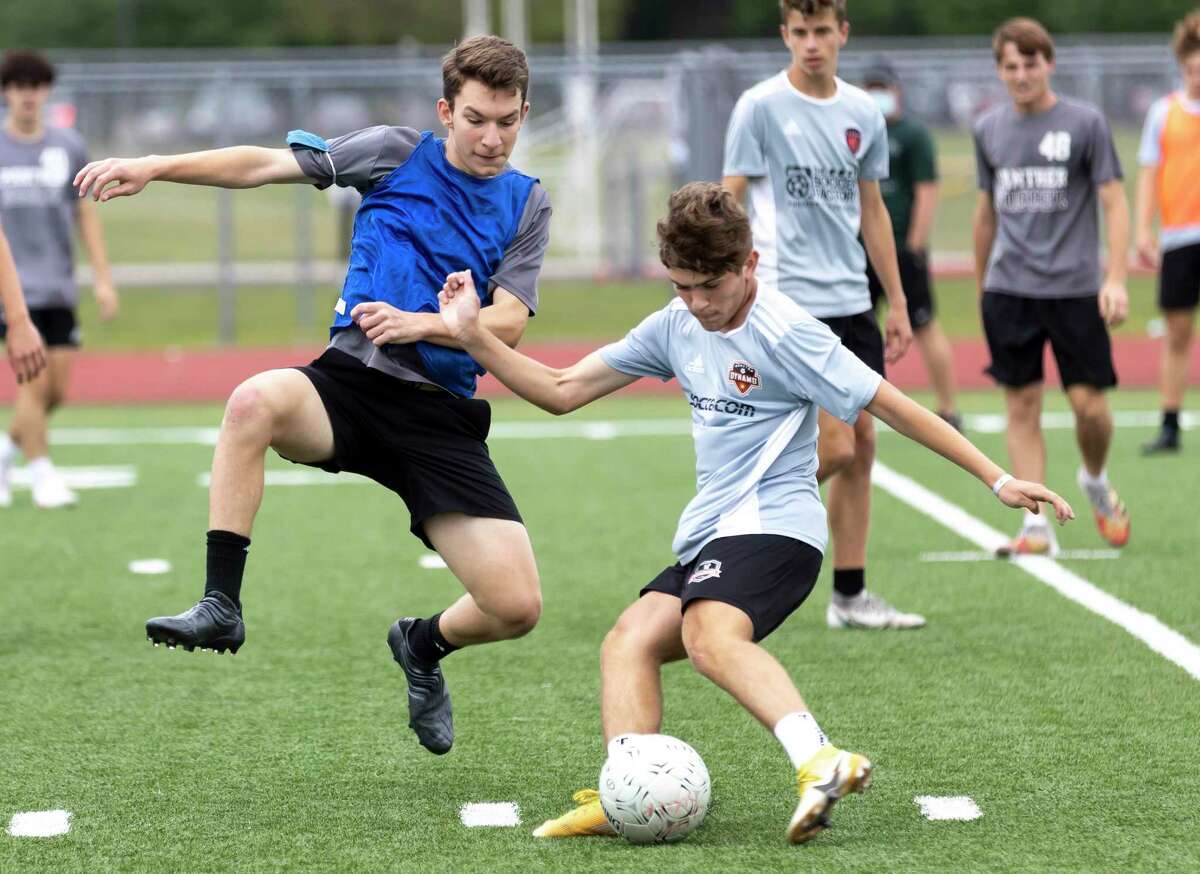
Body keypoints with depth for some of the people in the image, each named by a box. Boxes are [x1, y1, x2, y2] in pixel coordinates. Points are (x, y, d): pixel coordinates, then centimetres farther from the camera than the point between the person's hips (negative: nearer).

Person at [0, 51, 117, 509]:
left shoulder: (69, 146, 7)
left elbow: (85, 214, 12)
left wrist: (103, 278, 6)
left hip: (58, 286, 3)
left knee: (57, 389, 2)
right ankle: (43, 476, -3)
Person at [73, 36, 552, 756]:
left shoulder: (528, 203, 10)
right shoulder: (398, 154, 7)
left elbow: (508, 322, 1)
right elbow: (265, 166, 4)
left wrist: (421, 322, -17)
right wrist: (153, 167, -6)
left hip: (440, 413, 1)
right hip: (351, 380, -1)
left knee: (517, 607, -12)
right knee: (255, 401, -38)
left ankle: (425, 646, 26)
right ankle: (221, 607, -28)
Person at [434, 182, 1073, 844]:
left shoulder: (784, 332, -9)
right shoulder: (676, 326, 12)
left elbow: (892, 406, -7)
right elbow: (561, 392, 17)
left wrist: (998, 480, -7)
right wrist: (474, 337, 5)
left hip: (771, 525, -8)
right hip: (710, 535, 8)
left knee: (709, 636, -34)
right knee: (628, 641, -12)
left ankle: (820, 763, -52)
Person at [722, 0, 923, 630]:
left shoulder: (863, 113, 9)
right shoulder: (761, 107, -7)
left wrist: (897, 303, 18)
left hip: (851, 302, 6)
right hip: (789, 304, -6)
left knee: (861, 444, 5)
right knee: (834, 447, -13)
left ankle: (850, 596, 12)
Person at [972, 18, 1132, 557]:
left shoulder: (1085, 123, -2)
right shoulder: (989, 129, 9)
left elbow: (1114, 202, -2)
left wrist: (1116, 279, -12)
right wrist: (980, 286, 21)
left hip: (1074, 286, -2)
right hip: (1008, 290, 2)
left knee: (1089, 404, -3)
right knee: (1022, 406, -1)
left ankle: (1095, 482, 27)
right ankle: (1036, 525, 1)